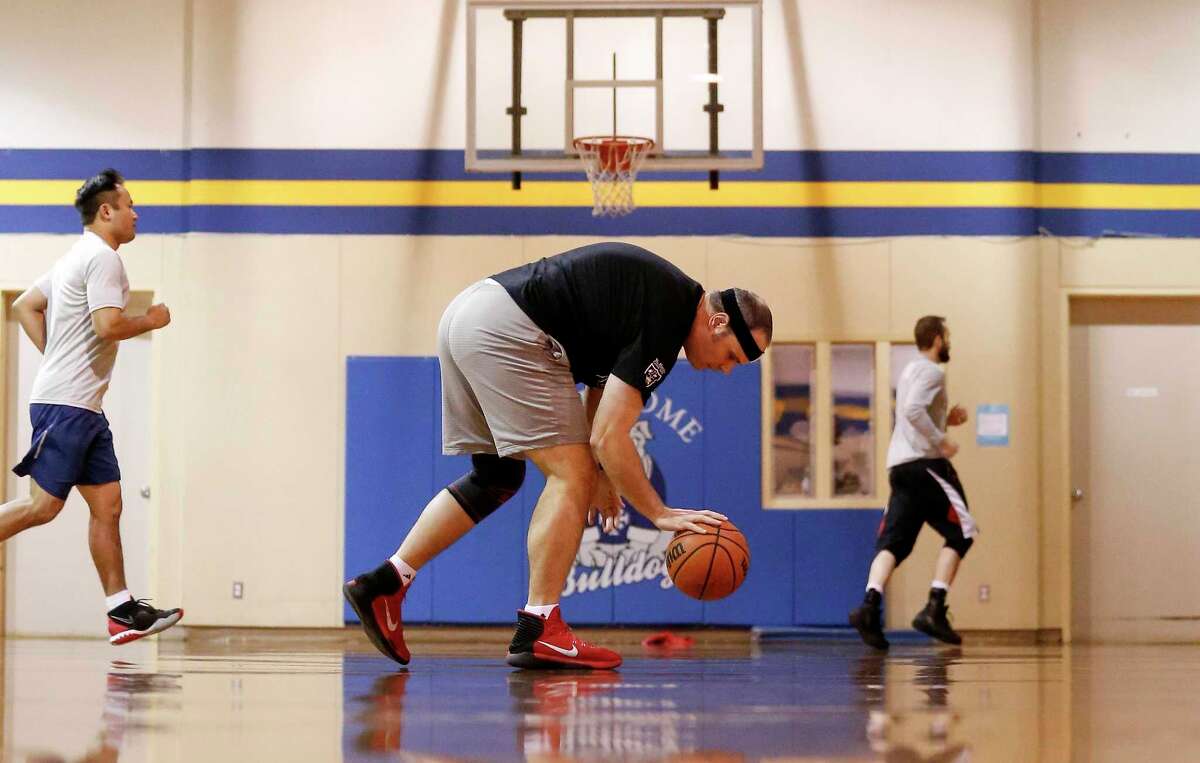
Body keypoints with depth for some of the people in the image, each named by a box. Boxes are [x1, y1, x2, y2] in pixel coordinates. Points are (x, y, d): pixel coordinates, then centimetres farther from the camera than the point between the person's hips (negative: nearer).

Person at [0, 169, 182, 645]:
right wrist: (152, 321, -5)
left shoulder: (79, 258, 19)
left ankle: (122, 610, 4)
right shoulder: (103, 258, -11)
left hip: (84, 408, 10)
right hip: (65, 404, -10)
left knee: (107, 505, 6)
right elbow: (108, 326, -22)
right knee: (42, 506, -12)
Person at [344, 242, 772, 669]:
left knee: (496, 478, 20)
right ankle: (537, 633, -8)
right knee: (572, 477, -7)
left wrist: (598, 473, 24)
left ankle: (383, 583, 18)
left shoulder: (659, 291, 17)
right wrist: (660, 514, -7)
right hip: (505, 329, -11)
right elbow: (607, 438, -14)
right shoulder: (663, 318, -12)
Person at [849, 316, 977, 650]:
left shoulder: (911, 371, 24)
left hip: (899, 465, 8)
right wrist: (941, 441, -16)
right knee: (959, 534, 1)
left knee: (892, 542, -1)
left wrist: (946, 420, 20)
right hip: (924, 463, -8)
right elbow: (914, 410, -21)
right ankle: (934, 610, -8)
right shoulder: (932, 371, -6)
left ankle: (870, 605, -21)